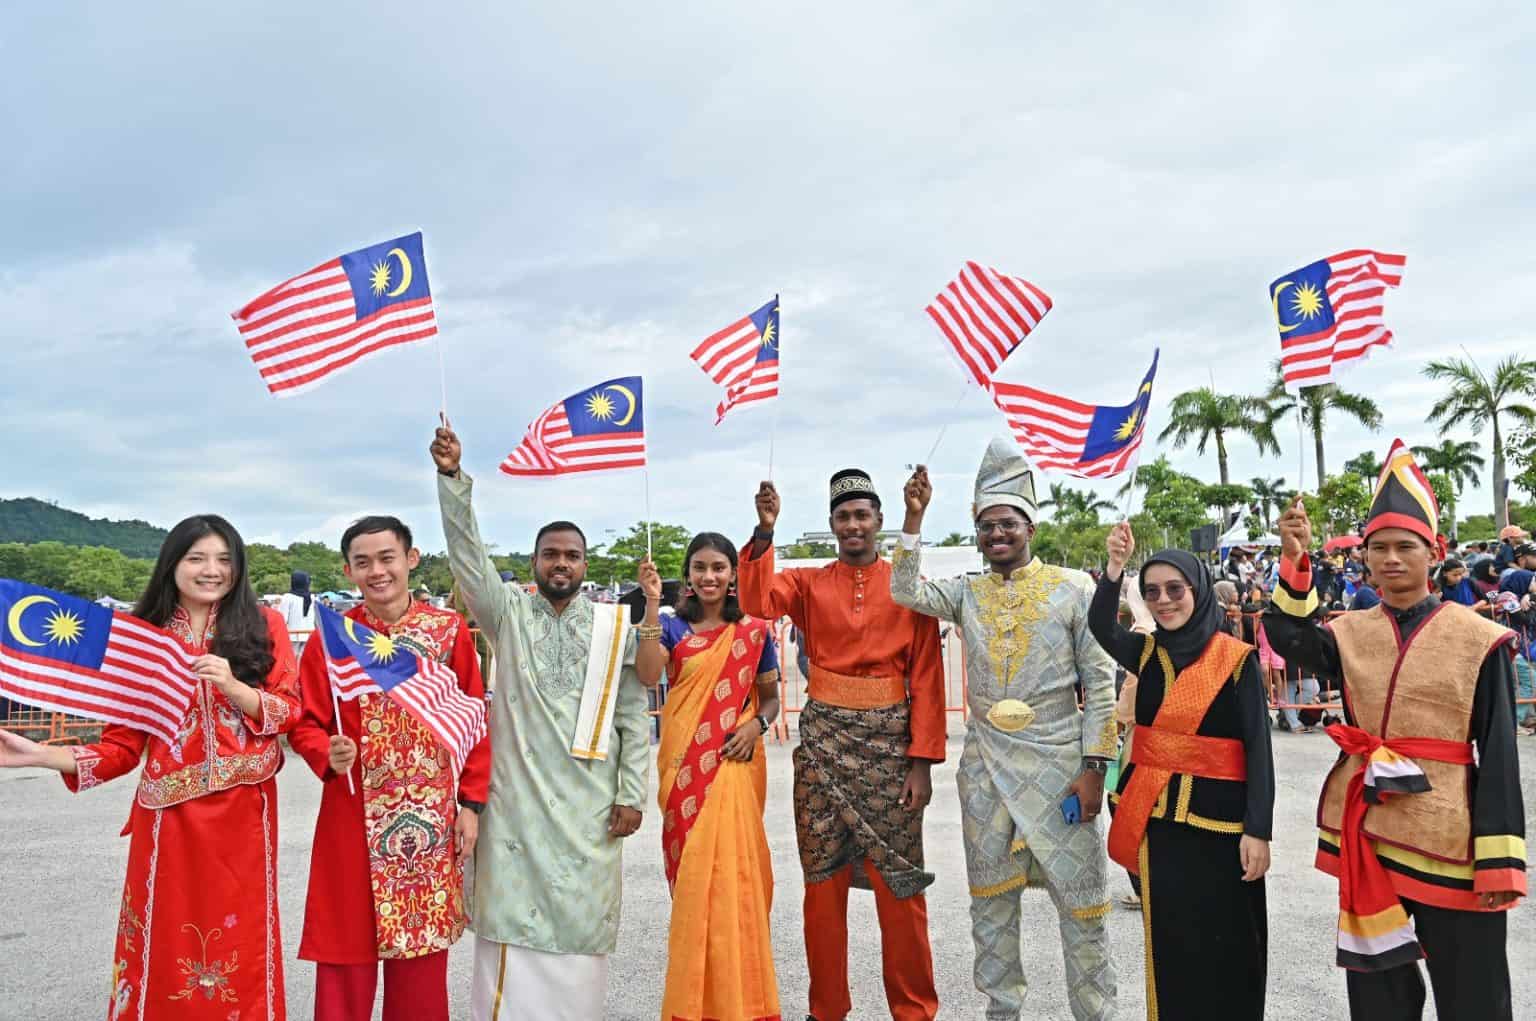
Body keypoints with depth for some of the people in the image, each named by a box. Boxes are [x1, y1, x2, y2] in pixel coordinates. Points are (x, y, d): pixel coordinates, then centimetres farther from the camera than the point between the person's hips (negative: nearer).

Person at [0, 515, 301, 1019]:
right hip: (169, 814, 1)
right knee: (167, 946, 7)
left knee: (241, 942, 6)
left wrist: (233, 687, -16)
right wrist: (41, 755, -8)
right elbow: (125, 743, 4)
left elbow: (289, 711, -1)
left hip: (242, 812, 0)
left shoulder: (263, 625, 3)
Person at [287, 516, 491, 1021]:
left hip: (431, 817, 1)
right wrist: (327, 755, -20)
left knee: (423, 950, 12)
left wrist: (471, 803, 1)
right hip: (352, 817, 0)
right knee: (347, 947, 7)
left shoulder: (450, 630, -1)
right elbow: (305, 723, 1)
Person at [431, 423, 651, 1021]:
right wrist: (452, 478, -21)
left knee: (581, 919, 7)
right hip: (517, 798, 0)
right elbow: (467, 553, -9)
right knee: (512, 917, 2)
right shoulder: (509, 613, 4)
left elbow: (633, 718, 4)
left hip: (590, 804, 1)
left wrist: (631, 794, -2)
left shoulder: (615, 626, 4)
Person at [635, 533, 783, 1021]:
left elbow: (771, 696, 10)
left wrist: (757, 724, -11)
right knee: (690, 870, 7)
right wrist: (651, 604, -19)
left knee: (730, 867, -2)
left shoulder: (754, 630, 4)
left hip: (735, 764, 0)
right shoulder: (673, 627, 2)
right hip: (685, 765, 0)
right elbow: (647, 675, -16)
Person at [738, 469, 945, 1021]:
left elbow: (927, 677, -1)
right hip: (823, 742, 1)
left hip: (890, 742, -1)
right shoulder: (808, 583, 6)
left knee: (899, 883, 4)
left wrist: (922, 759, -6)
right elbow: (757, 602, -14)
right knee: (823, 879, 9)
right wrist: (765, 531, -23)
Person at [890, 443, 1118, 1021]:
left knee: (1081, 899, 4)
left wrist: (1094, 765, -9)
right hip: (985, 767, 3)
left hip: (1058, 763, -3)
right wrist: (914, 518, -15)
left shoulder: (1073, 589, -2)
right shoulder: (966, 594, 6)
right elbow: (905, 591, -12)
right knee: (991, 899, 12)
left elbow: (1100, 684, -4)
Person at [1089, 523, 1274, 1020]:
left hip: (1216, 816, -4)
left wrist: (1258, 829, -15)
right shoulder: (1147, 653, 4)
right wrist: (1115, 567, -28)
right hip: (1153, 816, 4)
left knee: (1223, 946, 5)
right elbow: (1101, 629, -17)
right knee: (1168, 941, 15)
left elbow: (1259, 748, -10)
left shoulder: (1237, 659, -8)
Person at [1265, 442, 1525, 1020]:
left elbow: (1499, 754, -7)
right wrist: (1295, 558, -24)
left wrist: (1500, 860, -11)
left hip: (1446, 836, -3)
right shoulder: (1350, 633, 4)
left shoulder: (1480, 641, -5)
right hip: (1365, 828, 3)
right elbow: (1286, 635, -17)